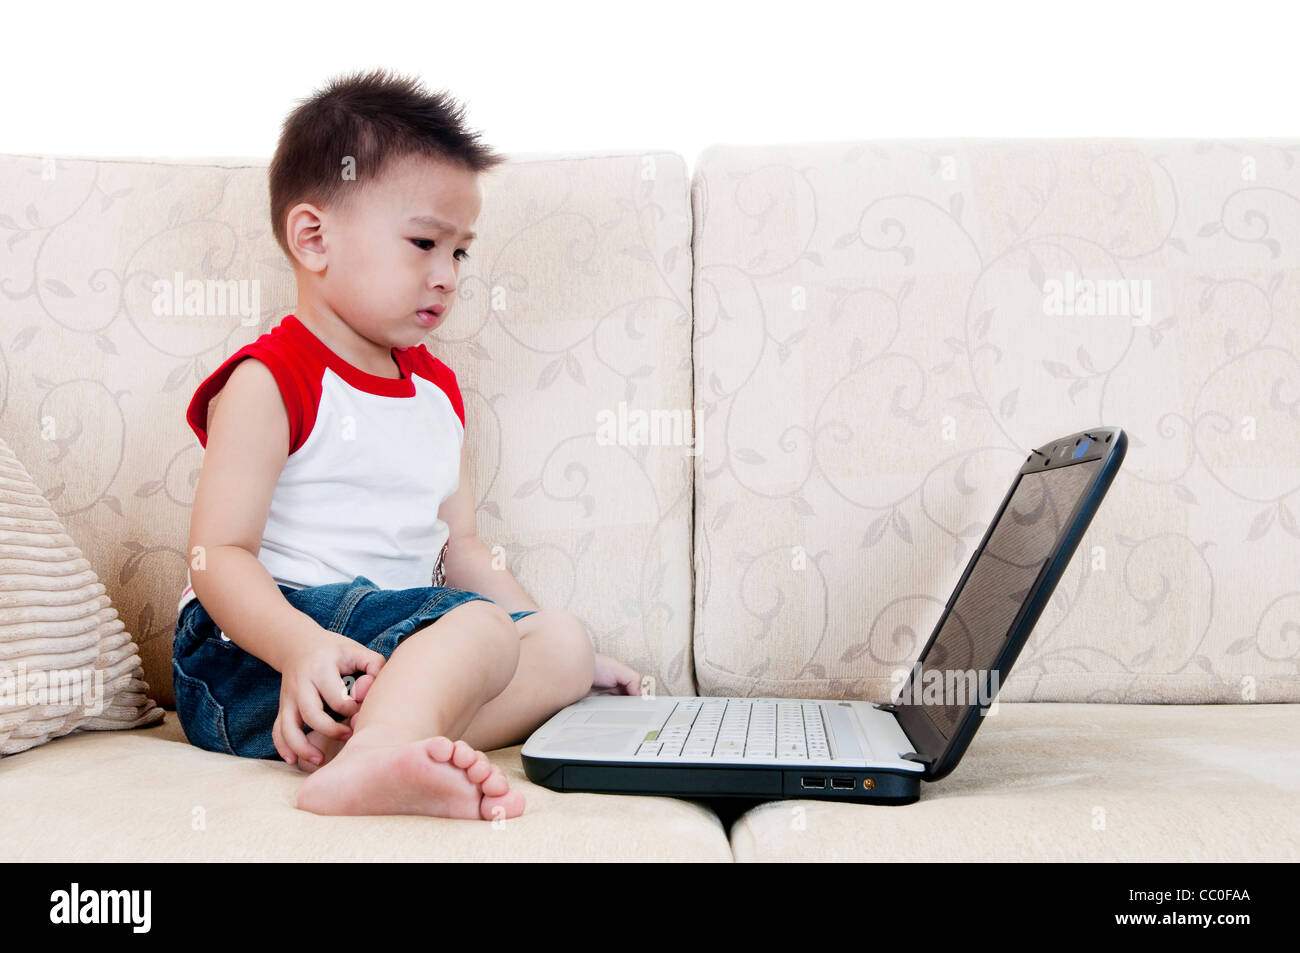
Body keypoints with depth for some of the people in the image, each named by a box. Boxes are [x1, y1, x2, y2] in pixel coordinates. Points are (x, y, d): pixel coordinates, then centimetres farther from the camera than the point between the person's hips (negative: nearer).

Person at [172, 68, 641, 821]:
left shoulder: (435, 389, 18)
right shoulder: (267, 381, -6)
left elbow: (460, 545, 18)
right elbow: (218, 555, -15)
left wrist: (561, 658, 9)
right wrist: (303, 648, -34)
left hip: (402, 637, 8)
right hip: (258, 648, -8)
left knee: (563, 639, -11)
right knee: (478, 626, -28)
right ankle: (371, 759, -57)